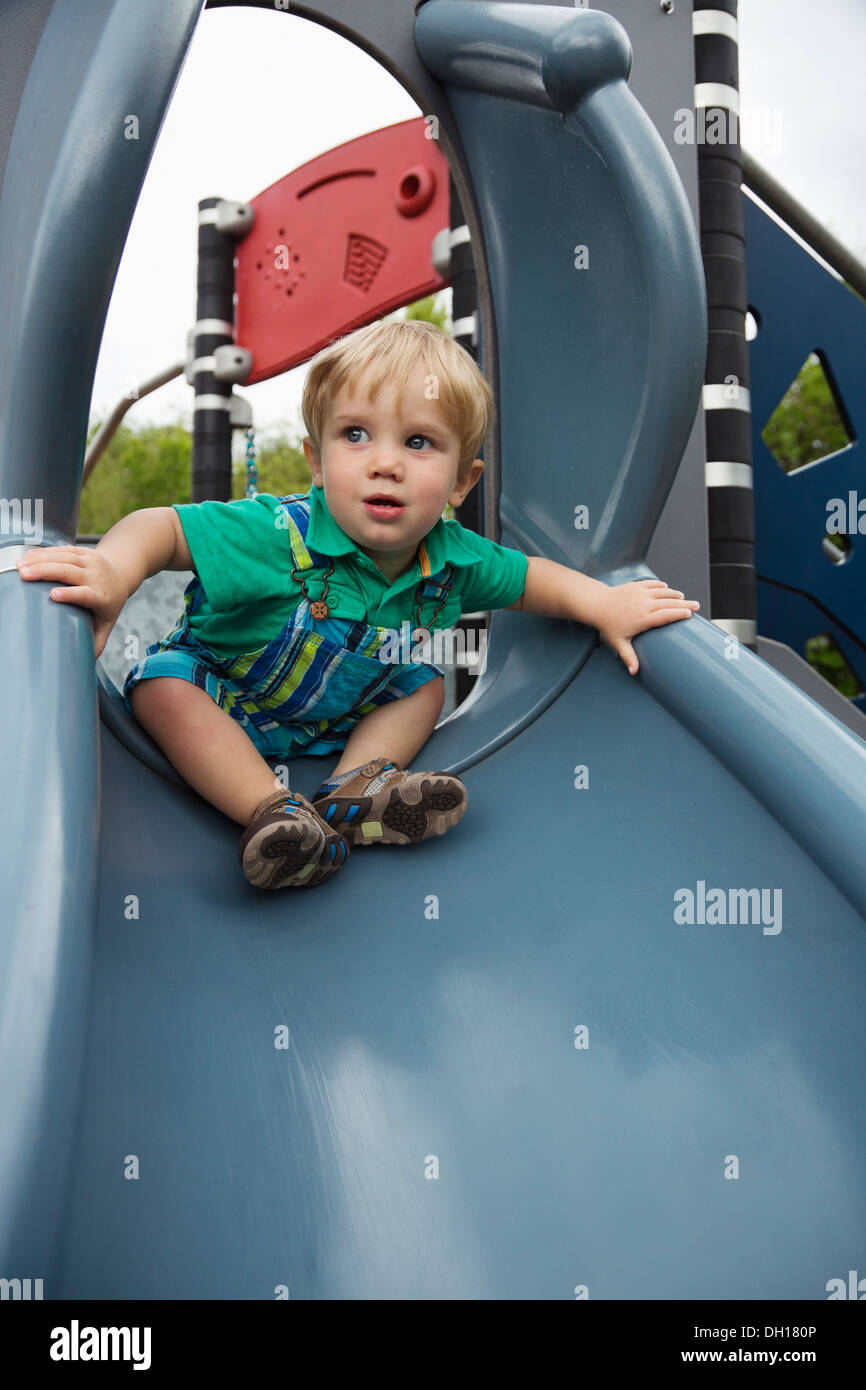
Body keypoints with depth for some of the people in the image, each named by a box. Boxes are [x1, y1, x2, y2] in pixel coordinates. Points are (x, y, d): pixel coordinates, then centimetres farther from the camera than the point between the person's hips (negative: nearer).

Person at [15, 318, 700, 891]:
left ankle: (357, 784, -21)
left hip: (341, 717, 5)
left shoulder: (452, 558, -18)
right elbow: (161, 527, -32)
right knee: (163, 682, -30)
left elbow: (530, 577, -2)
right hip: (224, 698, -4)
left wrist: (607, 606, -17)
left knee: (425, 685, -5)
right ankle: (272, 809, -35)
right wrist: (113, 570, -54)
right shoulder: (278, 535, -33)